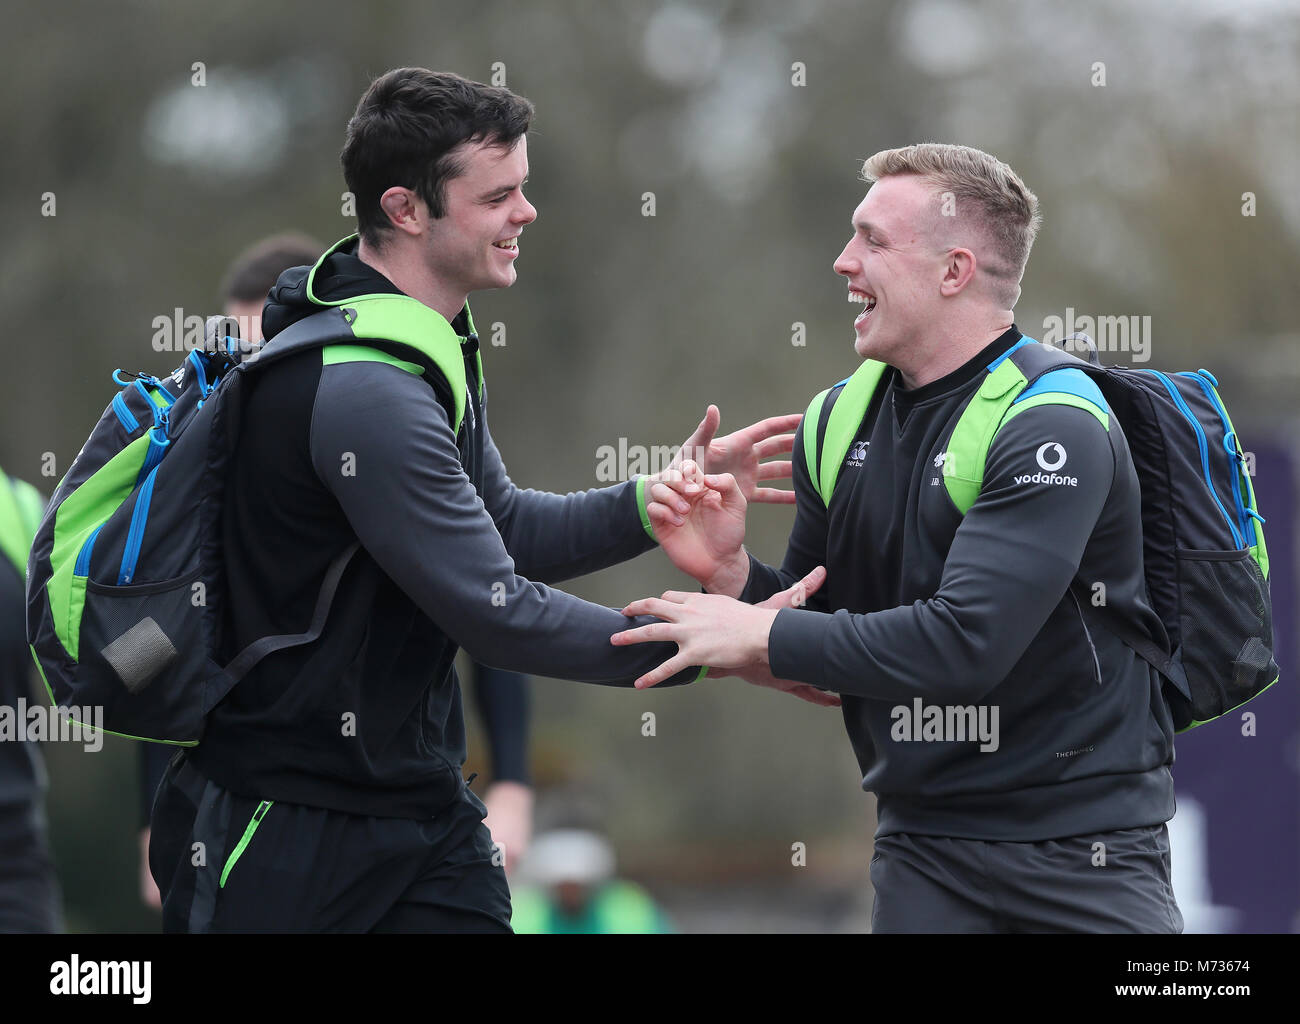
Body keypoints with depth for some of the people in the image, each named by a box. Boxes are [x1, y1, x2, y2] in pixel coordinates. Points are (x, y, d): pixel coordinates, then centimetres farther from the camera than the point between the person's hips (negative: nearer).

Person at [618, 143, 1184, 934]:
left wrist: (759, 635, -20)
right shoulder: (840, 422, 6)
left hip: (1080, 849, -6)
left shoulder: (1054, 428, -16)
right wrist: (729, 572, -8)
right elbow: (814, 637, 12)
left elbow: (966, 641, -26)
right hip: (924, 850, 6)